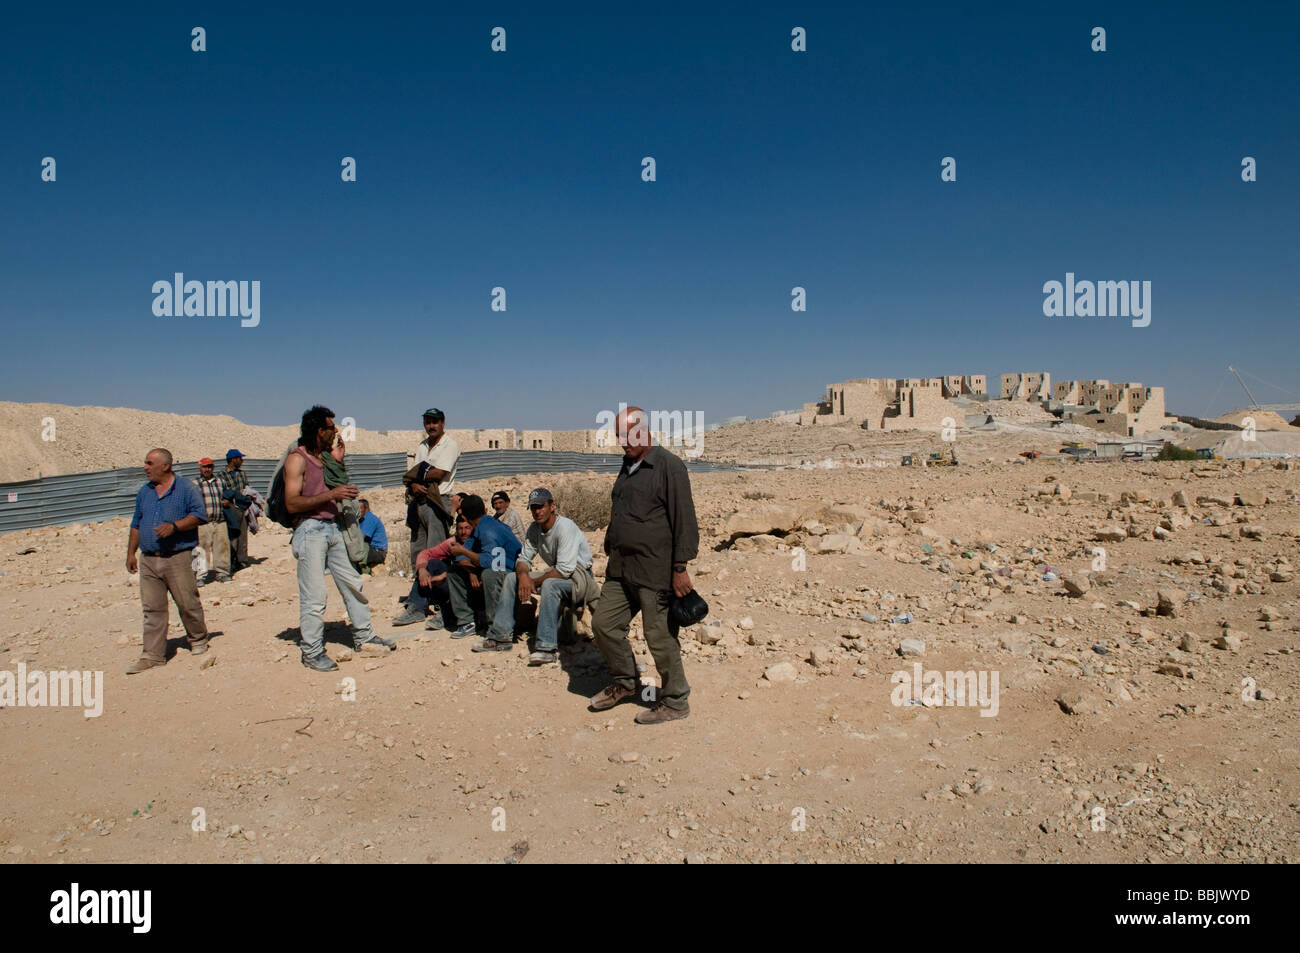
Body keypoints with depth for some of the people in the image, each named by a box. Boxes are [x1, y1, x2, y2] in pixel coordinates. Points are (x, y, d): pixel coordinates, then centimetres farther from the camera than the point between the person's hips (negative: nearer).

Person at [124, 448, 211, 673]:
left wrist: (174, 526, -20)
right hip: (148, 560, 5)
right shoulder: (144, 492, 17)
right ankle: (153, 655, 7)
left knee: (187, 603, 0)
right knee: (152, 609, 3)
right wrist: (131, 553, 17)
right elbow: (136, 524, 22)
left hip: (177, 558, -5)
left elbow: (200, 514, -9)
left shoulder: (185, 488, -1)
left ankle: (198, 640, 22)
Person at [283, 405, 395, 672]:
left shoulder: (326, 457, 16)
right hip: (310, 530, -8)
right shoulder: (297, 459, -9)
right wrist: (331, 494, -19)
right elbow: (292, 503, -17)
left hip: (333, 527, 8)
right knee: (314, 596, -4)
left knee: (353, 583, 11)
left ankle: (363, 636, 23)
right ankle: (312, 652, 6)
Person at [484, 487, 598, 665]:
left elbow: (564, 570, -27)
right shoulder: (534, 529, 3)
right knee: (511, 577, 3)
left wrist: (534, 583, -18)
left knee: (550, 584, -38)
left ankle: (546, 647, -38)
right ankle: (500, 633, 5)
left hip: (579, 576, -8)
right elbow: (524, 558, 7)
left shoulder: (565, 526, -22)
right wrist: (523, 575, -17)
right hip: (554, 575, 8)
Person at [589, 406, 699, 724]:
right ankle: (624, 682, 30)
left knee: (660, 637, 0)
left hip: (655, 572, -8)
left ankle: (675, 702, 16)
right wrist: (611, 558, 22)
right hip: (621, 569, 8)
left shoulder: (669, 466, -11)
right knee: (604, 623, 9)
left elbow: (684, 520, -15)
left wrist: (680, 568, -18)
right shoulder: (627, 466, 15)